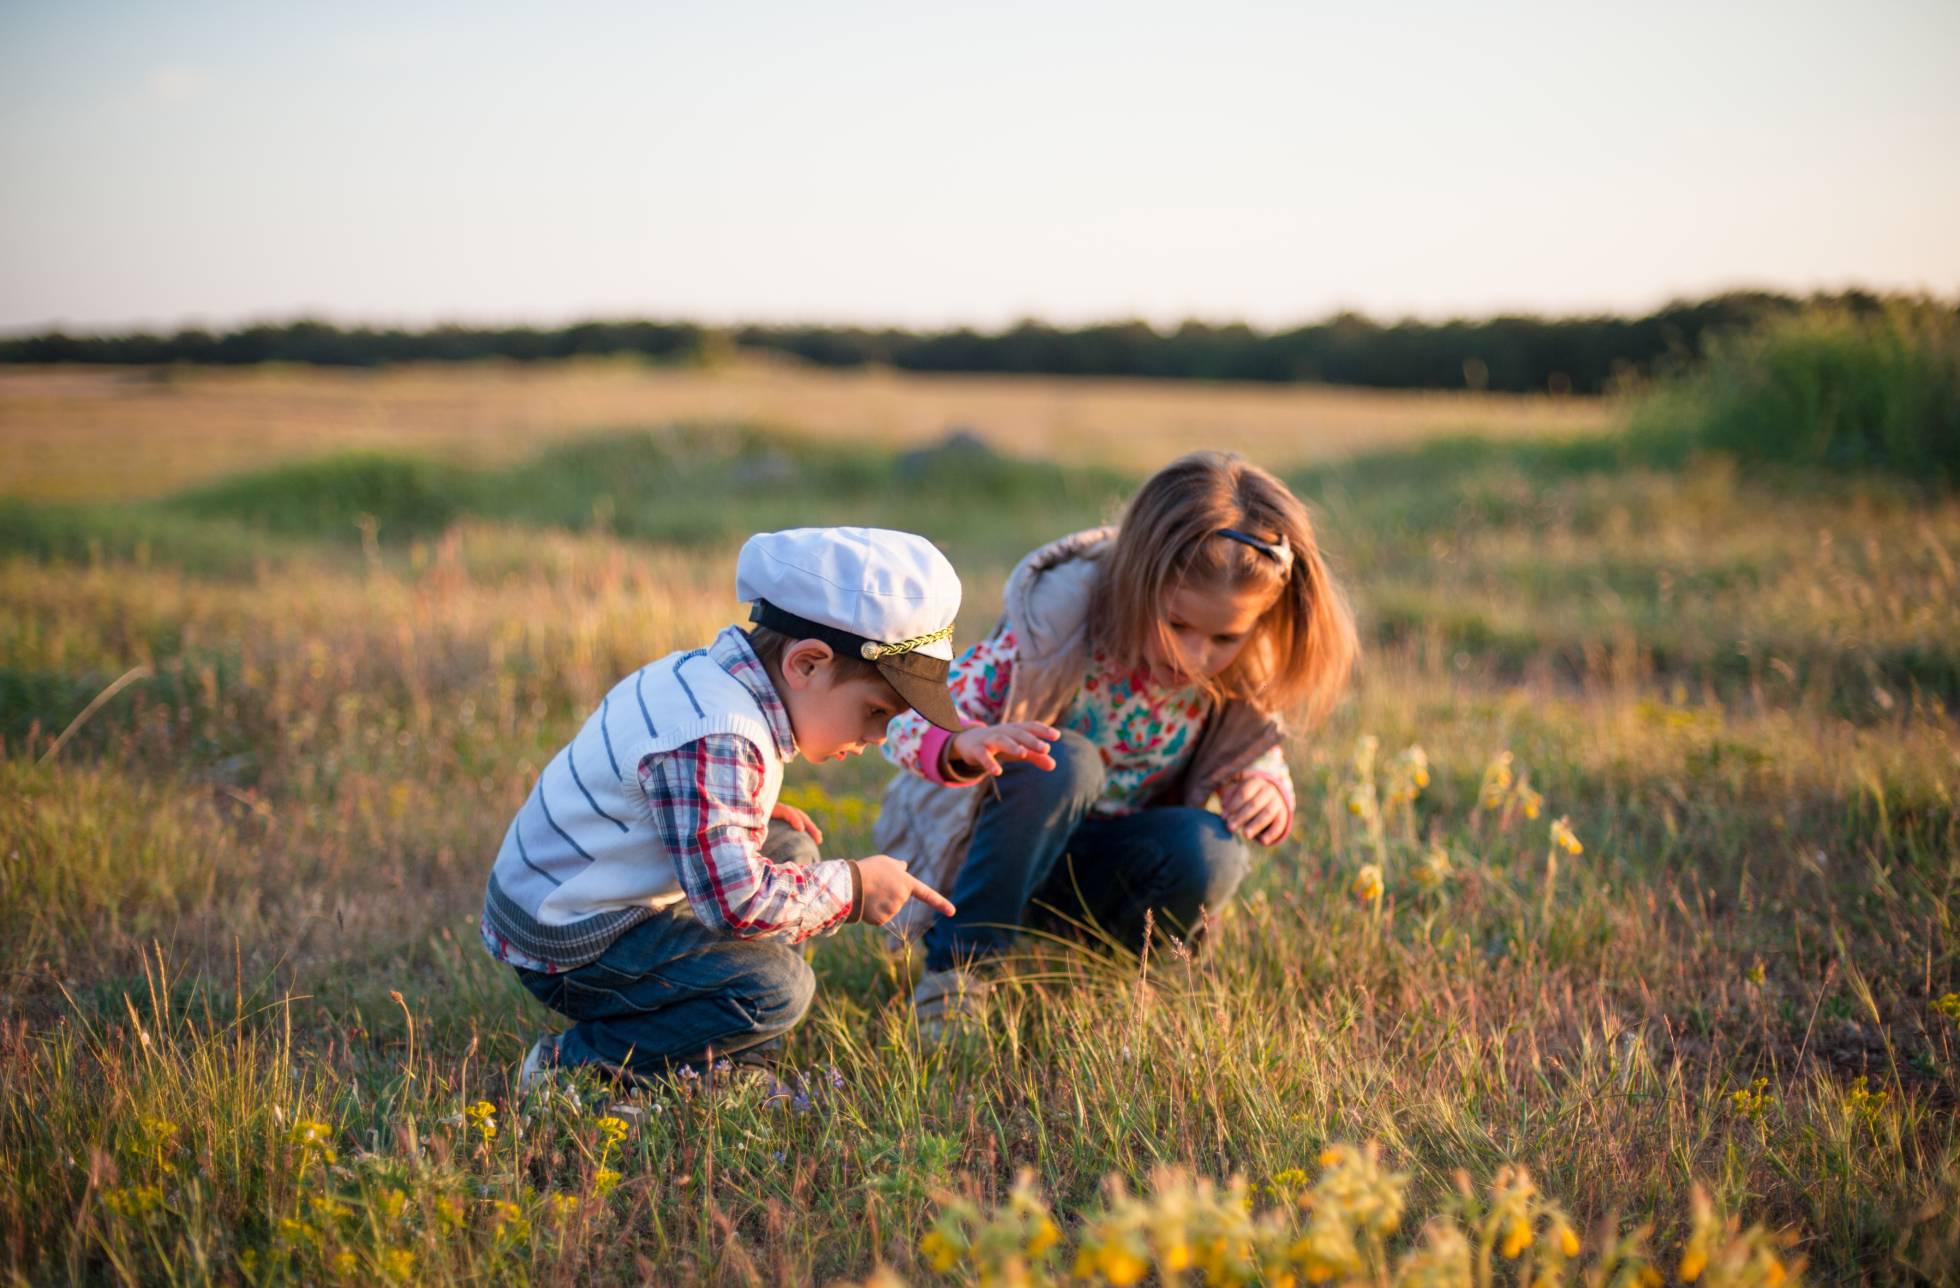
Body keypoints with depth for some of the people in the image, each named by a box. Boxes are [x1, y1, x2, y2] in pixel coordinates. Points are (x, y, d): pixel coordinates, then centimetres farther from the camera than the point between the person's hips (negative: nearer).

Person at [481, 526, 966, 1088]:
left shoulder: (704, 676, 3)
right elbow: (737, 902, -32)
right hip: (569, 949, -11)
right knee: (773, 987, -23)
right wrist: (852, 888, -18)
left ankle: (730, 1060, 14)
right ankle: (571, 1064, -9)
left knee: (789, 850, 17)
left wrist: (756, 811, 7)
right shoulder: (714, 741, -29)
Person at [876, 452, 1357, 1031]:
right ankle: (953, 978, -23)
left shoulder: (1239, 677, -14)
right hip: (983, 847, -3)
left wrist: (1266, 791, -21)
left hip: (1093, 866, 4)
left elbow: (1260, 760, 5)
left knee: (1212, 851, -27)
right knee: (1065, 762, -35)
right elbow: (912, 717, -28)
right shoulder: (1057, 624, -27)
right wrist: (966, 746, -53)